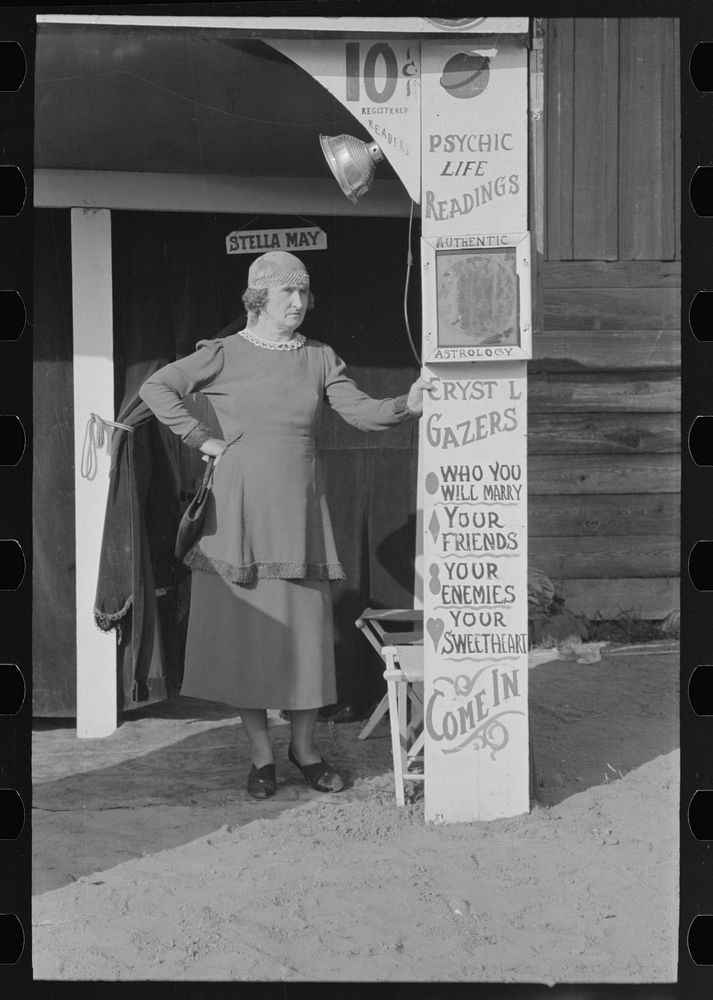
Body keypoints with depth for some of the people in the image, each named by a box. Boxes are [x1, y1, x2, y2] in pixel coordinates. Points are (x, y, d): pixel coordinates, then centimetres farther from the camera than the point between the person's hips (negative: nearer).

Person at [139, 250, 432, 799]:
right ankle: (262, 755, 12)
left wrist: (406, 405, -20)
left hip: (299, 507, 2)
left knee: (308, 628, 2)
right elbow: (156, 387, -1)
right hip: (241, 507, -2)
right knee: (246, 628, 0)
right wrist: (202, 438, -5)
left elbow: (361, 410, -2)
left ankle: (305, 747, 18)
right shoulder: (225, 354, 0)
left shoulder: (320, 358, 8)